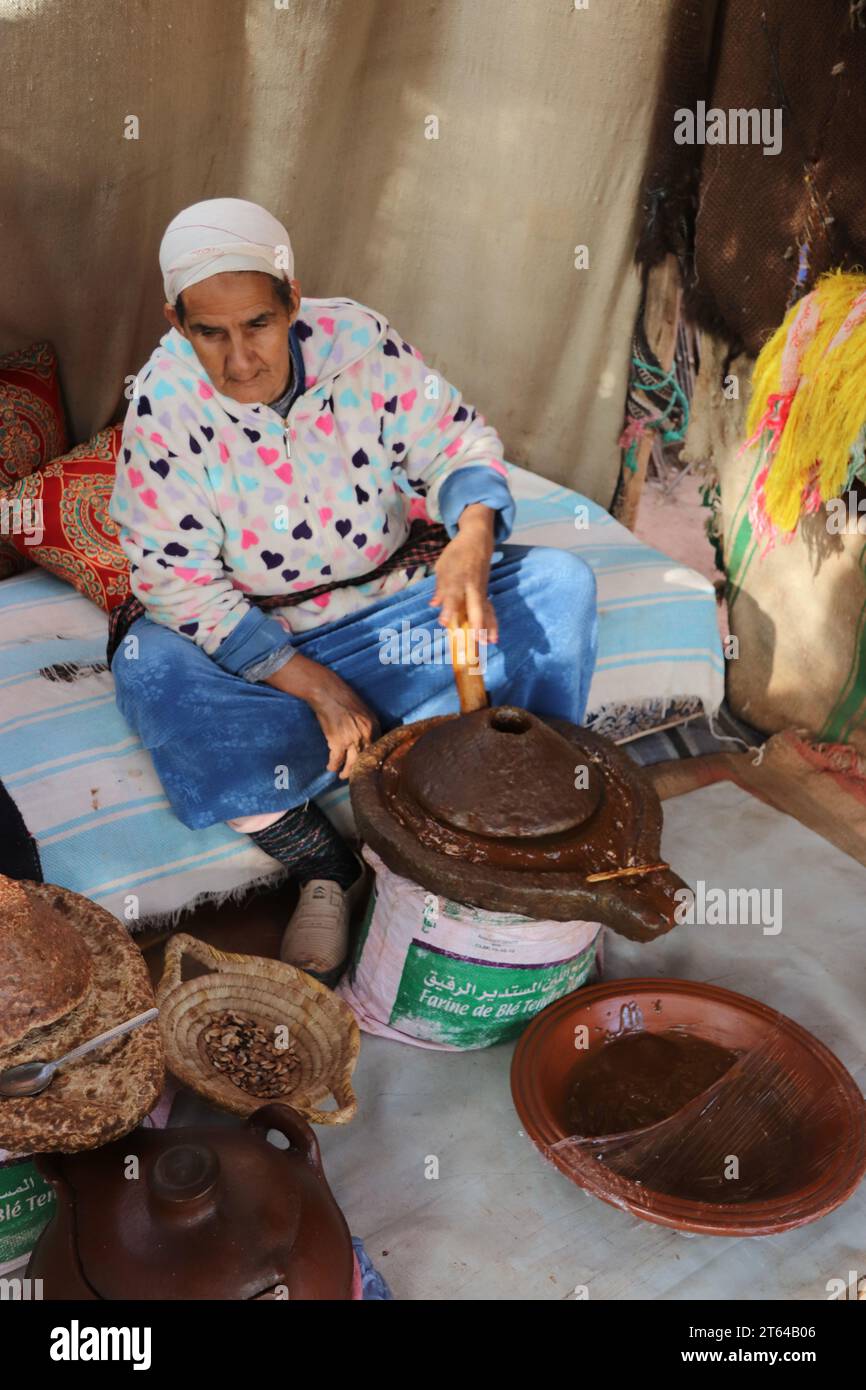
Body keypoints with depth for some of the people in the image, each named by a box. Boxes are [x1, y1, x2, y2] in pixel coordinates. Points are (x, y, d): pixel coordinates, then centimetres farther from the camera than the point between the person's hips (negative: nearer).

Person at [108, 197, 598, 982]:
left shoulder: (357, 340, -12)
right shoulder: (163, 405, -17)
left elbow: (459, 443, -5)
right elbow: (178, 584, -18)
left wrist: (473, 539, -30)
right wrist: (315, 686, -24)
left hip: (396, 603, 2)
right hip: (256, 644, -1)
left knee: (561, 583, -16)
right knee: (150, 668, -32)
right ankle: (322, 865, -23)